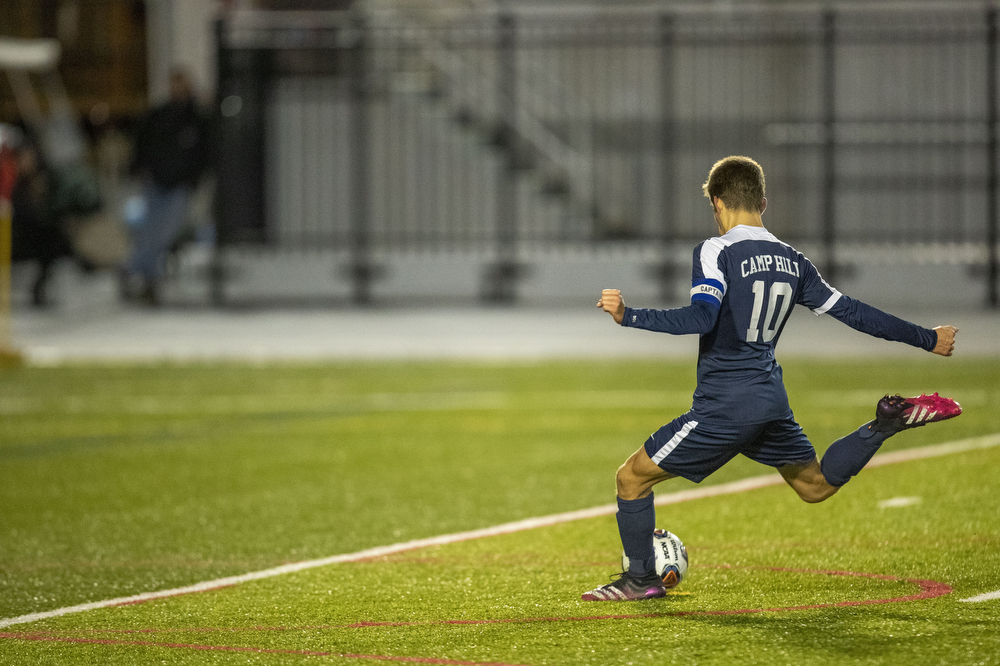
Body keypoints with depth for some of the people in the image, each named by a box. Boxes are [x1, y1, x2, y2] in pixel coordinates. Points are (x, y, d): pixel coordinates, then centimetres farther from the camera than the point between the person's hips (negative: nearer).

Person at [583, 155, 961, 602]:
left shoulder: (717, 252, -11)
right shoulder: (791, 260, 10)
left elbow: (701, 318, -25)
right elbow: (849, 311, 13)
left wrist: (628, 316, -26)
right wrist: (926, 340, 22)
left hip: (723, 406, -7)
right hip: (772, 401, 7)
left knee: (632, 477, 5)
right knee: (816, 485, 23)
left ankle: (641, 580, 10)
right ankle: (886, 425, 3)